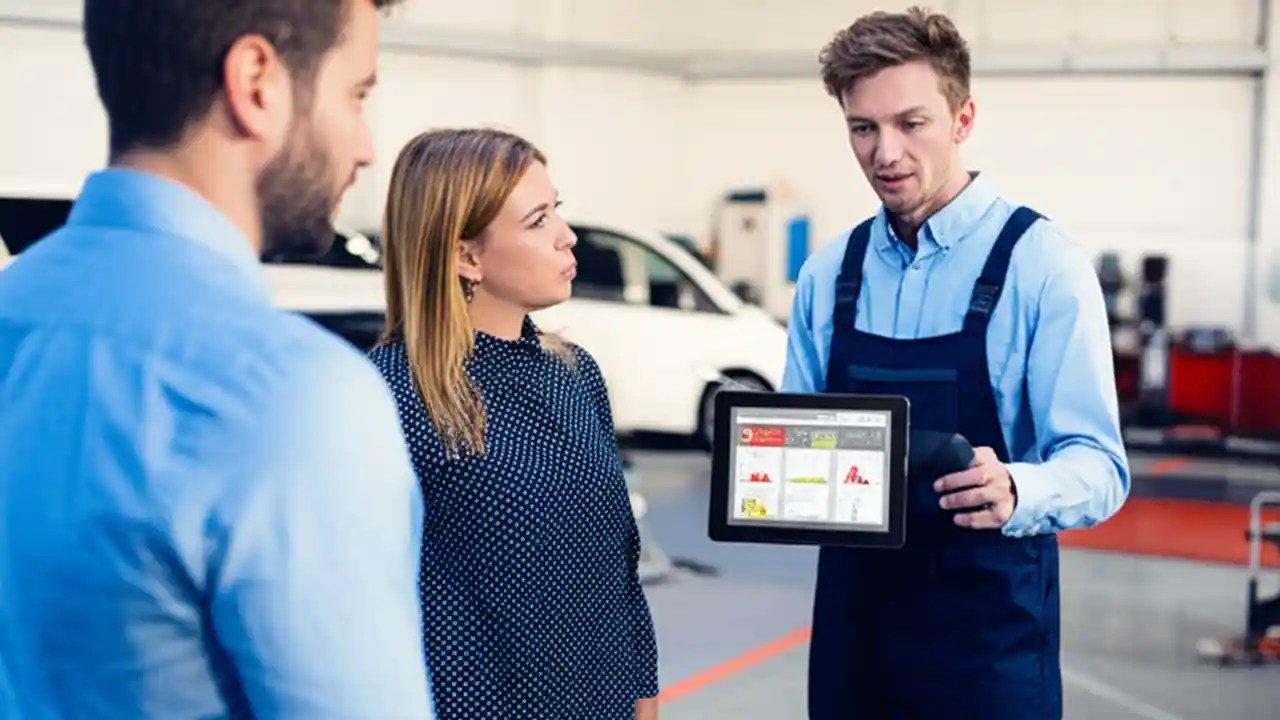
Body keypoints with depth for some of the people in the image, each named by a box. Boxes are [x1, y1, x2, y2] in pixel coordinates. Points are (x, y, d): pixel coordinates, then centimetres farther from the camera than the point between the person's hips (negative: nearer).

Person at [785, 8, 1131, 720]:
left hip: (989, 629, -4)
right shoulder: (827, 275, 5)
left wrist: (1013, 492, -35)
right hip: (852, 615, 5)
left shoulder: (1043, 264, -10)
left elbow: (1097, 467, -14)